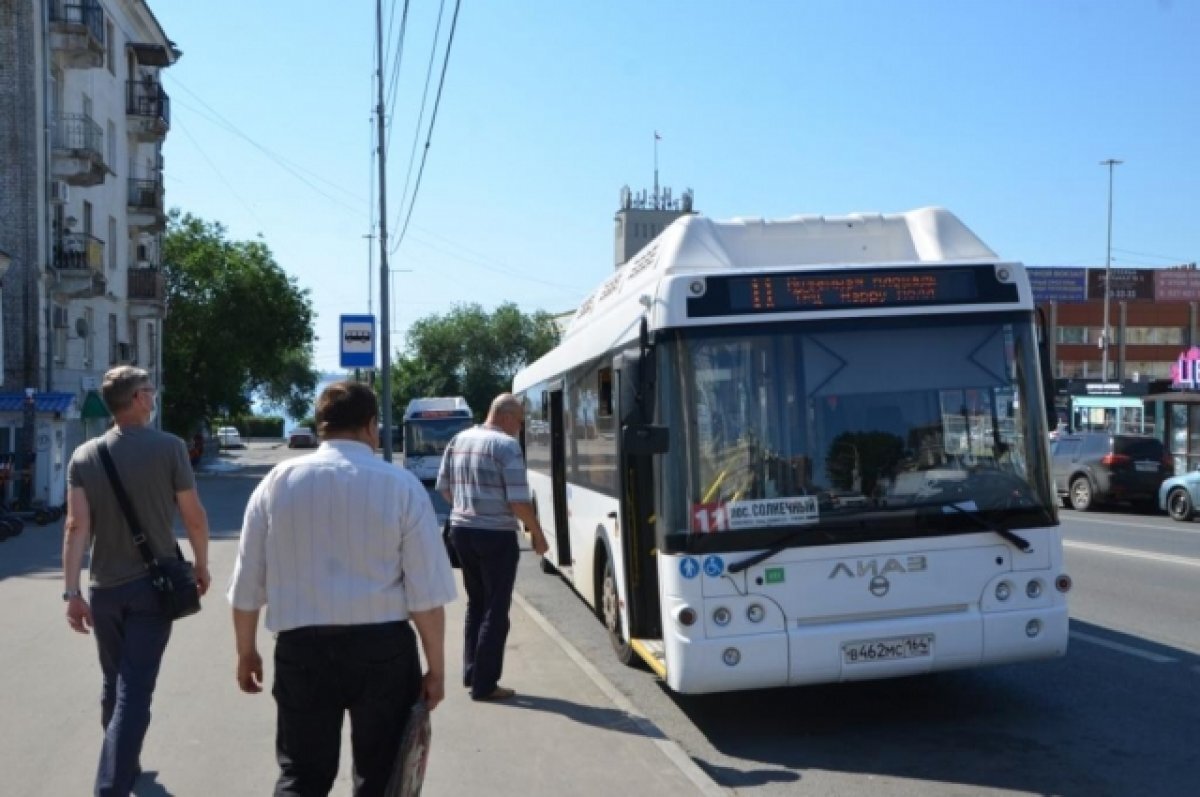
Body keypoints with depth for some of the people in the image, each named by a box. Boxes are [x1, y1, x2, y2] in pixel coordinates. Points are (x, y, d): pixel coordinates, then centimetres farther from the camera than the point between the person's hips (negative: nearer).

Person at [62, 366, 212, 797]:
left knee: (114, 683, 21)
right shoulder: (169, 447, -9)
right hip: (153, 584, -4)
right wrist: (201, 565, 8)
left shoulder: (84, 456, 0)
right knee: (135, 690, -2)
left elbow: (77, 525, -8)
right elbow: (194, 516, -7)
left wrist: (72, 591, -8)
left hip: (105, 587, 4)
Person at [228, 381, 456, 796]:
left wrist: (246, 651, 17)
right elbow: (425, 594, -7)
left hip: (301, 648, 1)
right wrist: (436, 667, 3)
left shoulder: (278, 481, 1)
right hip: (384, 648, -1)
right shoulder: (401, 485, -5)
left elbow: (247, 584, 4)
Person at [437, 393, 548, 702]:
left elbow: (443, 487, 14)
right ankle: (484, 684, 6)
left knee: (476, 604, 20)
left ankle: (471, 673, 26)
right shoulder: (506, 445, -14)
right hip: (496, 536, -7)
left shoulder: (458, 440, 8)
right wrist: (538, 534, -6)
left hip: (461, 531, 7)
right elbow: (519, 500, -18)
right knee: (496, 609, 3)